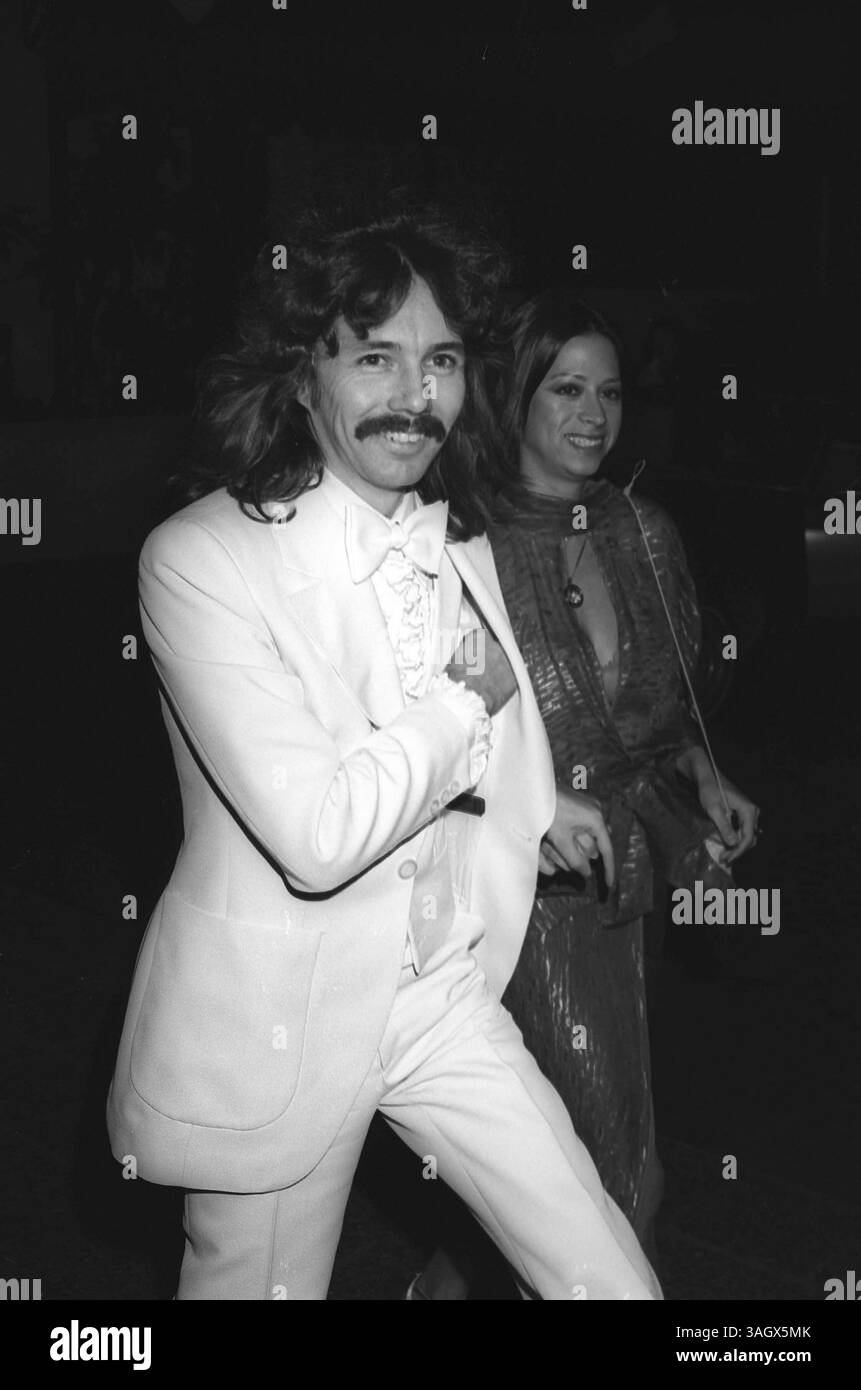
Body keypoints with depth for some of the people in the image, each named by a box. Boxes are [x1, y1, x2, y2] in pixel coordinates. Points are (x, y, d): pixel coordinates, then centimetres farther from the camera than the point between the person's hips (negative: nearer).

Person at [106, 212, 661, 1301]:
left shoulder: (461, 545, 6)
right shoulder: (197, 559, -19)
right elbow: (317, 833, -27)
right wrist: (468, 701, -15)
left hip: (446, 995, 6)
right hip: (272, 1026, -6)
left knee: (613, 1283, 5)